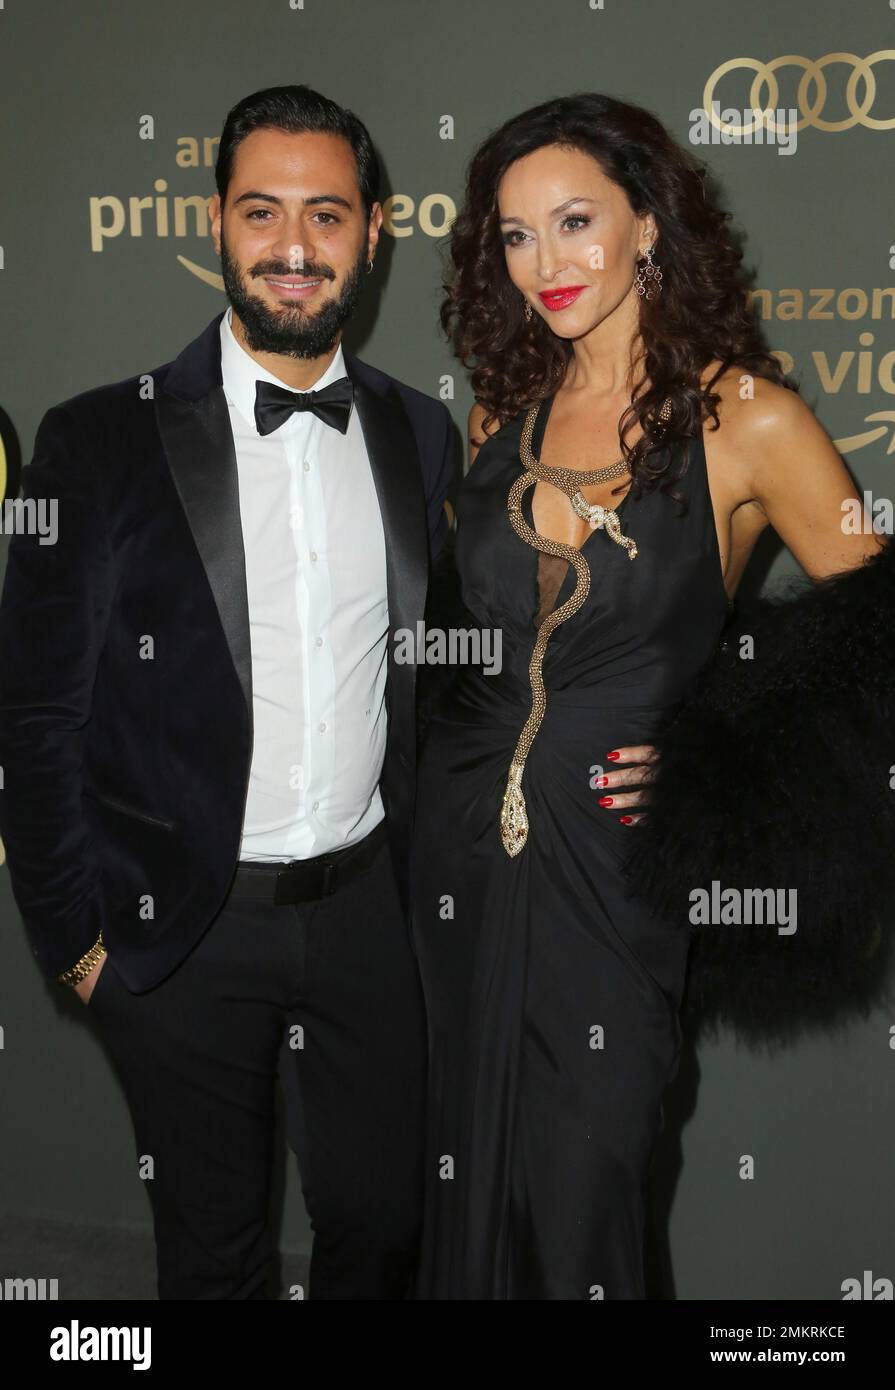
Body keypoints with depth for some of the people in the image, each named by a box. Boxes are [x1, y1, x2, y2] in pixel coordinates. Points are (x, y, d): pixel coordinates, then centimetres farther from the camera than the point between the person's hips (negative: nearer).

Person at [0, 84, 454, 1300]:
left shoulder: (424, 435, 3)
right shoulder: (102, 439, -9)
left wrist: (427, 874, 8)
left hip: (367, 910, 3)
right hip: (187, 925, -2)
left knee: (382, 1222, 17)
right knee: (214, 1247, 16)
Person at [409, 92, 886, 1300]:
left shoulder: (746, 417, -11)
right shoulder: (504, 409, 5)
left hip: (612, 852, -4)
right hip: (462, 832, 5)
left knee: (582, 1190, 8)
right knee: (468, 1166, 18)